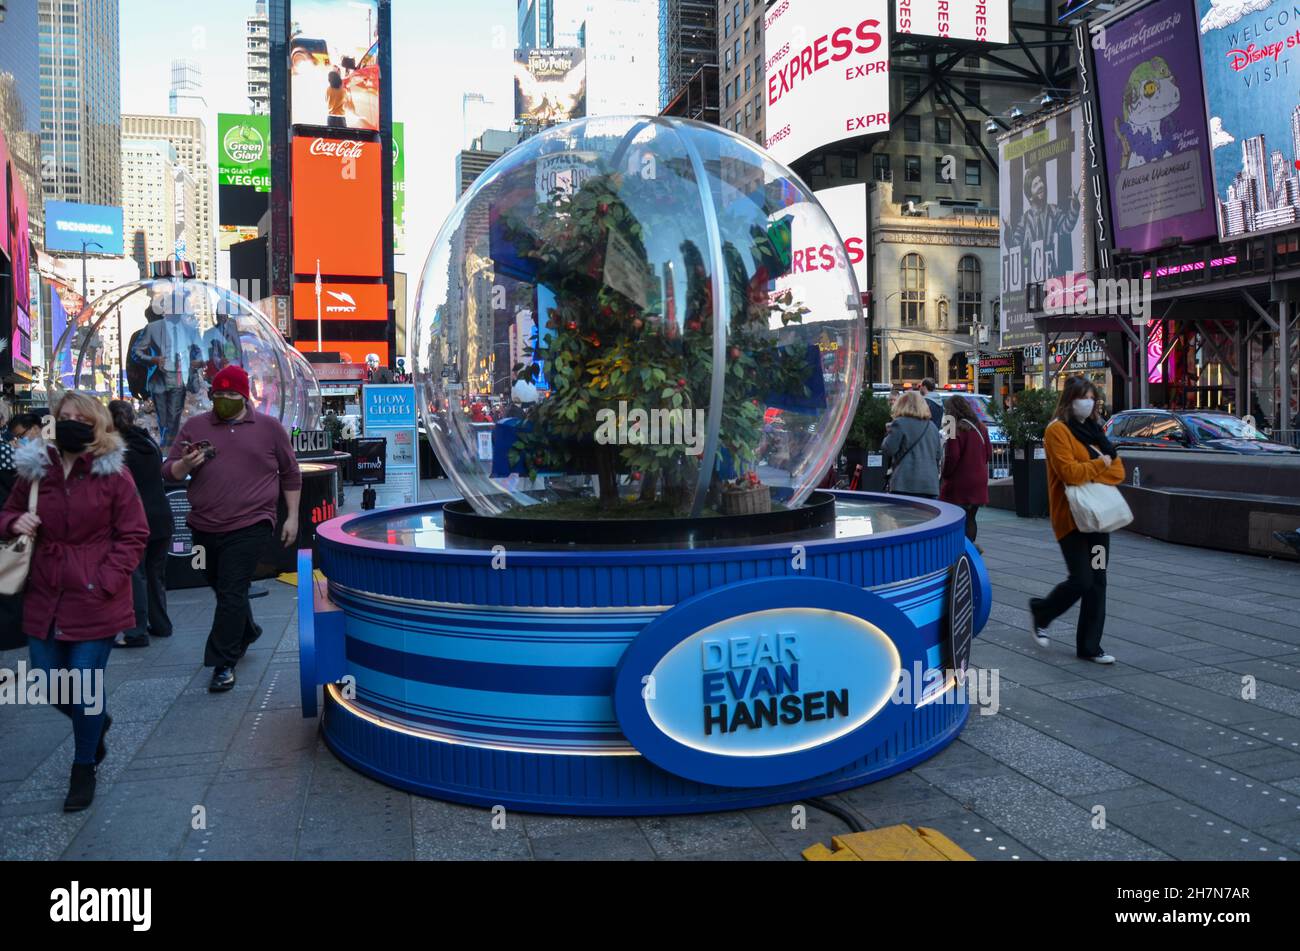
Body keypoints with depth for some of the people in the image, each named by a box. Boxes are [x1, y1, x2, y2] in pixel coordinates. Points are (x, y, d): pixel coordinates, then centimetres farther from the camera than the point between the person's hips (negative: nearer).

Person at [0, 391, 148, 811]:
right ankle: (96, 722, 42)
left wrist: (106, 581, -14)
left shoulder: (113, 474, -6)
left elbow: (133, 535, -5)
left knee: (86, 689, 1)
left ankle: (84, 770, 24)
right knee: (49, 685, 9)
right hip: (44, 599, 4)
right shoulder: (34, 469, 6)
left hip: (94, 601, -4)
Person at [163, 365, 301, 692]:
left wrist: (292, 517, 4)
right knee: (223, 589, 18)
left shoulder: (269, 427, 1)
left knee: (232, 593, -8)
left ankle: (224, 664, 1)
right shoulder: (194, 427, 7)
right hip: (205, 527, 4)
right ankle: (246, 632, 44)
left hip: (249, 526, -4)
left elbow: (290, 473, 7)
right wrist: (185, 465, -14)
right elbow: (169, 471, 9)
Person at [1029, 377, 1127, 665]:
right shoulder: (1057, 430, -8)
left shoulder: (1096, 429, 15)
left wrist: (1089, 476, -9)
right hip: (1070, 516, -7)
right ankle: (1041, 612, 18)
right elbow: (1069, 471, -20)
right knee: (1081, 581, -10)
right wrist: (1101, 463, -5)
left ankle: (1090, 646, 12)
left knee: (1097, 581, 5)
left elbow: (1118, 471, 8)